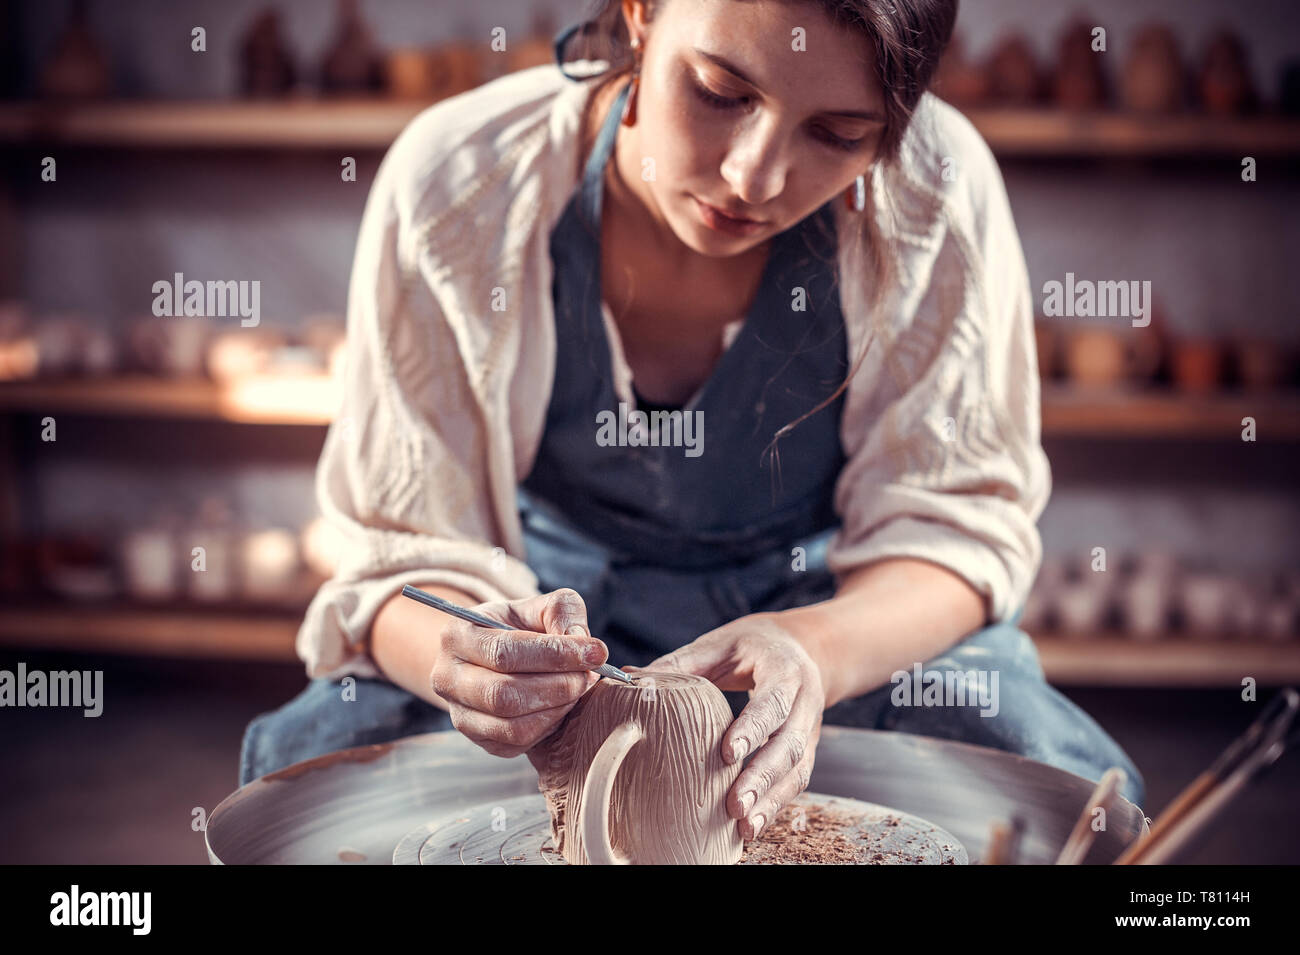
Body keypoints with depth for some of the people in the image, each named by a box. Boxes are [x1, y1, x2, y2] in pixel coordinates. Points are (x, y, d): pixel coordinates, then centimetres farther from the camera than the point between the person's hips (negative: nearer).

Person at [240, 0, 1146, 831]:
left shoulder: (941, 188, -23)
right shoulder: (454, 183, -23)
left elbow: (955, 520, -17)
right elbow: (407, 557, -19)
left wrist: (812, 653, -39)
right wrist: (468, 654, -44)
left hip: (841, 601, 0)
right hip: (565, 596, 0)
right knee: (306, 762, -23)